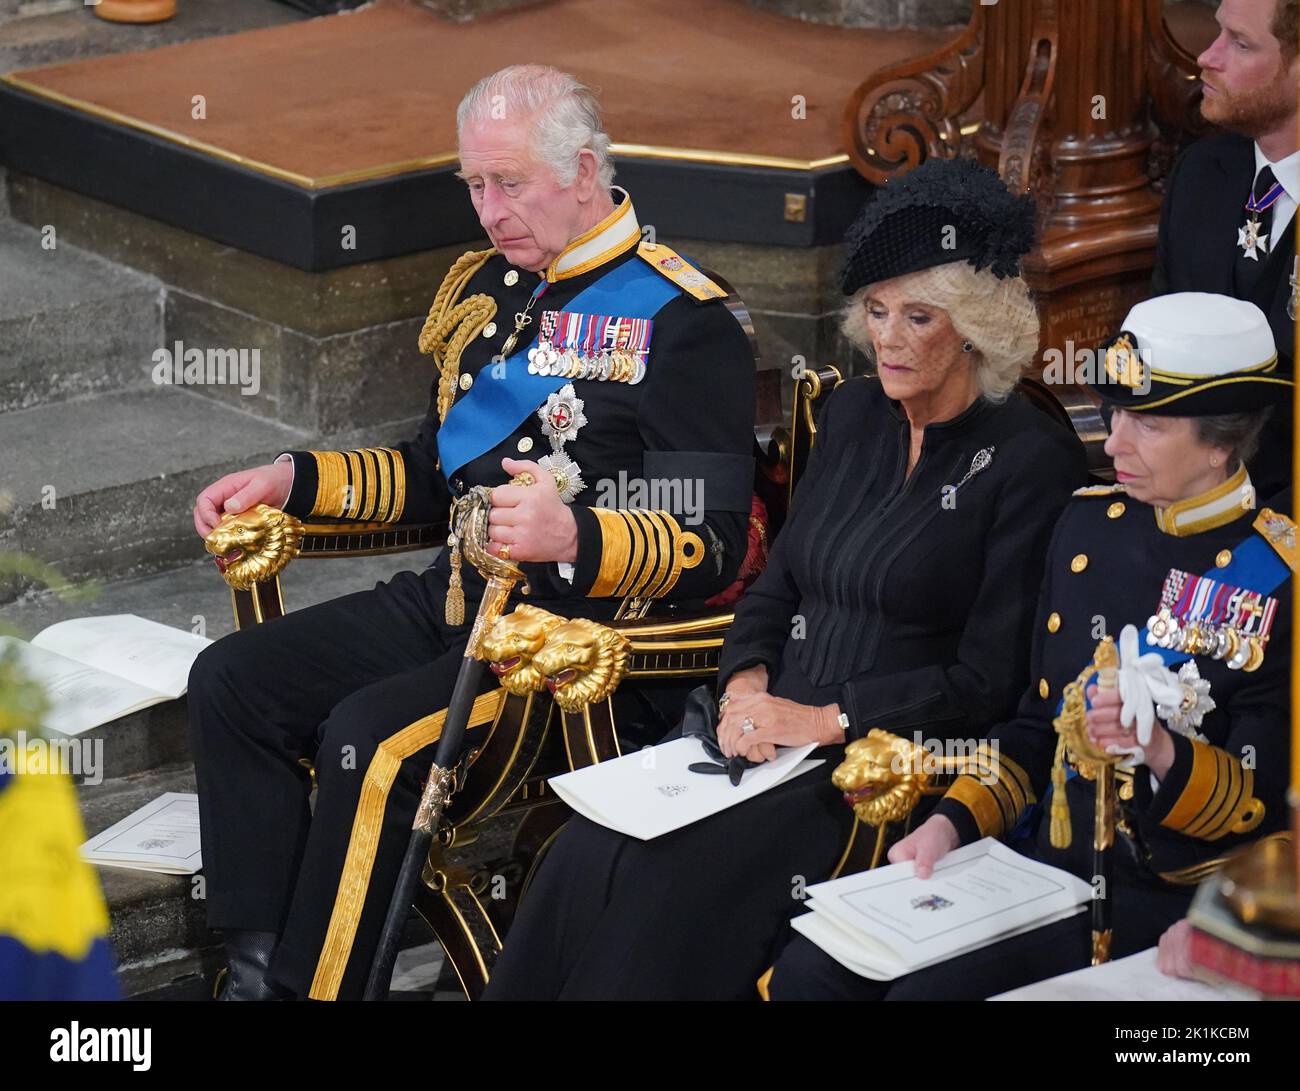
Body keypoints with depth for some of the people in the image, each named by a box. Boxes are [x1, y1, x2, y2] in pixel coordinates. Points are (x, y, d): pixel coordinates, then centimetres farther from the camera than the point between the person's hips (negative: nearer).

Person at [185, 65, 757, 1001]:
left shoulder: (680, 320, -11)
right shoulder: (488, 286, 14)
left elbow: (710, 545, -16)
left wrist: (577, 539, -34)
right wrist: (293, 480, 14)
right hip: (458, 599, 9)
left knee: (370, 739, -29)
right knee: (232, 681, -5)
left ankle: (306, 985, -15)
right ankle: (259, 963, -7)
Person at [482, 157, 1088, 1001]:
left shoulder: (1033, 458, -7)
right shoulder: (854, 414, 14)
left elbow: (988, 681, -10)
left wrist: (826, 721, -14)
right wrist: (747, 688, -1)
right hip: (777, 733, 6)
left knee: (673, 878, -27)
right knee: (590, 856, -19)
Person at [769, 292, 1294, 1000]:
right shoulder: (1089, 524, 9)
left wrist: (1161, 752, -28)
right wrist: (953, 823, 3)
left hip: (1164, 899, -6)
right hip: (1041, 857, 6)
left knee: (930, 988, -26)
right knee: (809, 970, -11)